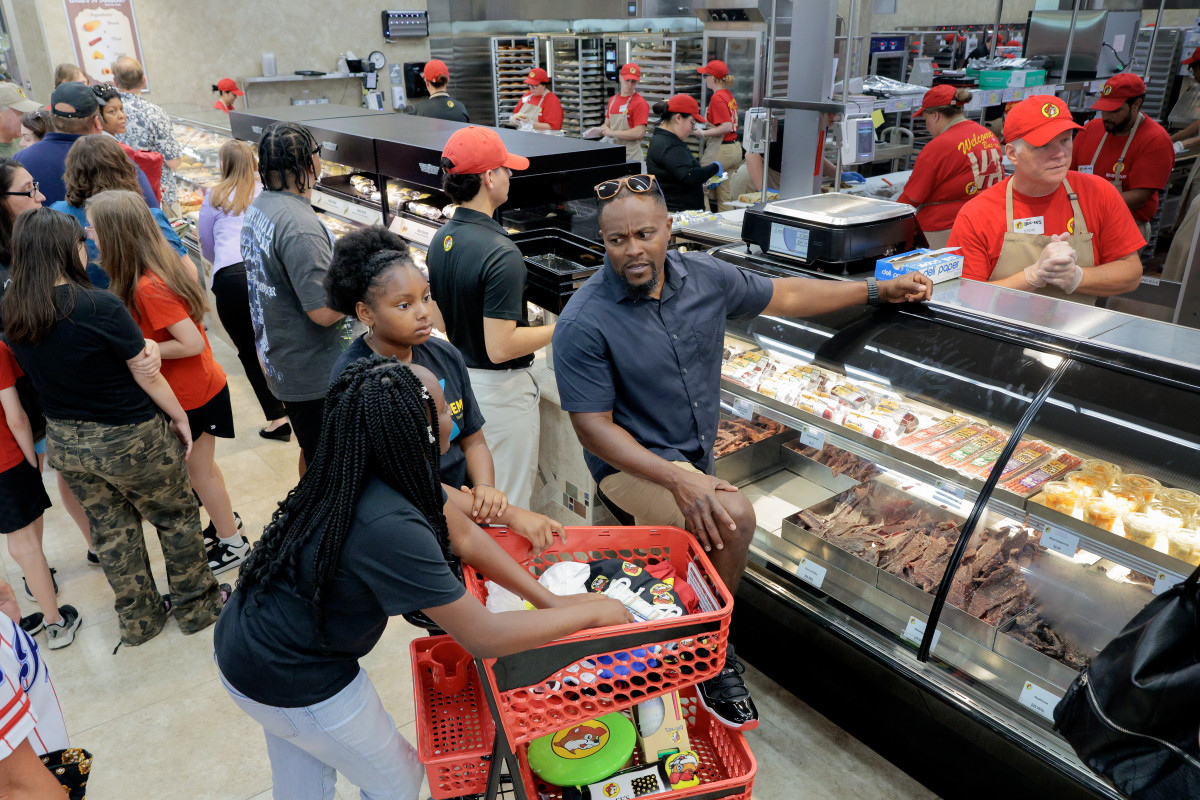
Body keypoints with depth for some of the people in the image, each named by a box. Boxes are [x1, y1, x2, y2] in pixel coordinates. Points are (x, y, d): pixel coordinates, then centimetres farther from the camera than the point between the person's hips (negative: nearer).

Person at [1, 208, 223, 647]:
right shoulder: (98, 306, -24)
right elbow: (147, 374, -15)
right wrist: (180, 417, 0)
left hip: (65, 442, 6)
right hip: (127, 441, -6)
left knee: (110, 529, 21)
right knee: (176, 517, 15)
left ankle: (137, 619, 36)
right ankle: (195, 606, 30)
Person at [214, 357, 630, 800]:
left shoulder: (366, 467, -11)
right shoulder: (390, 527, -38)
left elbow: (463, 535, -3)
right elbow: (483, 637, -30)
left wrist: (549, 599, -6)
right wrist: (593, 613, -19)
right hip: (292, 682, -8)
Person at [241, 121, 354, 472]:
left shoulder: (259, 207, 6)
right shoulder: (299, 227, -26)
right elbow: (324, 311, -26)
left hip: (279, 360, 10)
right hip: (315, 375, -10)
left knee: (313, 451, 27)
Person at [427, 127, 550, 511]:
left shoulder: (441, 238, 3)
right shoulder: (501, 253, -25)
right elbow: (500, 347, -27)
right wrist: (560, 329, -17)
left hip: (458, 376, 9)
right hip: (499, 389, -9)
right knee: (508, 508, 7)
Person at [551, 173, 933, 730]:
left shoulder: (704, 277, -3)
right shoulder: (583, 323, -19)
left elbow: (784, 296, 13)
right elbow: (594, 427, -18)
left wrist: (878, 290, 15)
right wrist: (678, 479, -29)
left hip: (699, 453, 7)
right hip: (631, 463, -6)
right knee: (733, 517, -27)